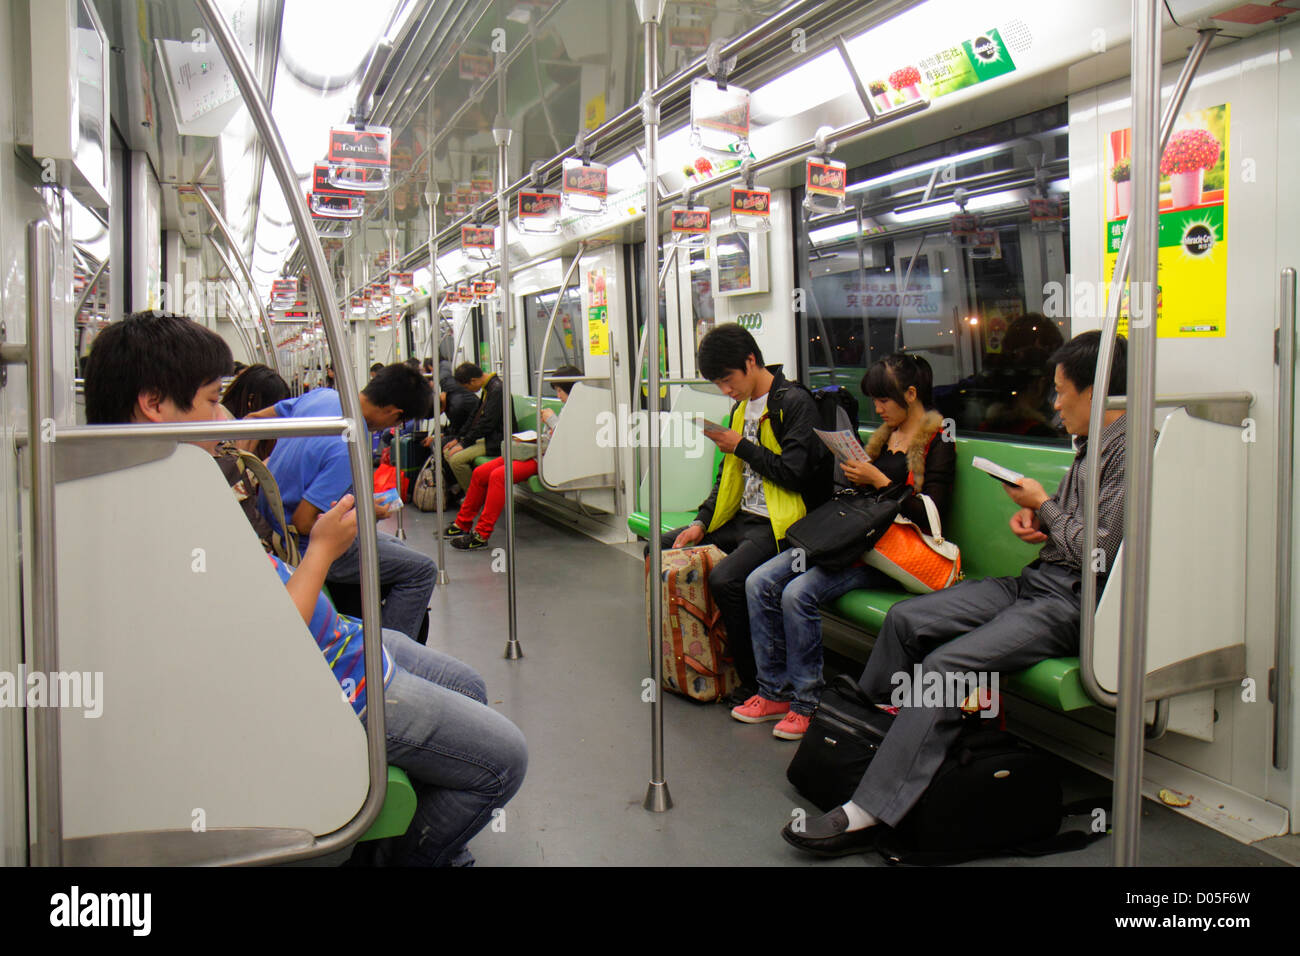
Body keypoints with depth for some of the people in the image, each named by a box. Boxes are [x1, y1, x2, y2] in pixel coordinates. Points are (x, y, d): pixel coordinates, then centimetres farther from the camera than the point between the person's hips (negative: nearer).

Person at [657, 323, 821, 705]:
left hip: (777, 525, -10)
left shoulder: (795, 402, -11)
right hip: (740, 518, 10)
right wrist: (701, 522, 7)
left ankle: (758, 683, -15)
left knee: (724, 580, -32)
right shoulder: (741, 407, 16)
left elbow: (795, 473, -20)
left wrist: (740, 446, -11)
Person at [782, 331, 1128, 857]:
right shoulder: (1091, 443, 16)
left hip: (1072, 602, -10)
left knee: (945, 665, -25)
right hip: (1037, 580, 10)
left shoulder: (1130, 452, -15)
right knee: (906, 618, 2)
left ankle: (867, 813, -24)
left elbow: (1098, 553, -22)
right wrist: (1031, 515, 6)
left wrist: (1043, 507, -7)